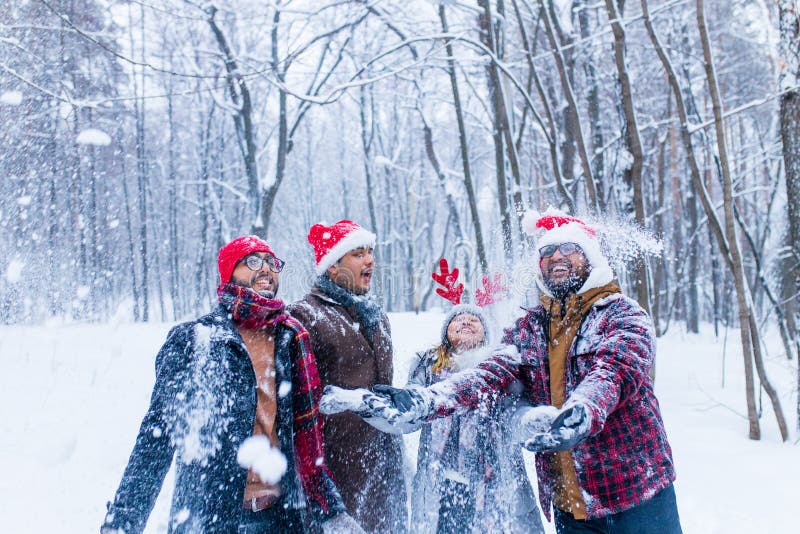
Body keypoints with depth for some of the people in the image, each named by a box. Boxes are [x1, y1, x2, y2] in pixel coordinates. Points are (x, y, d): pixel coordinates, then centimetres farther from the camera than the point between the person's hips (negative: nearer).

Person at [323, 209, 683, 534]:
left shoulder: (624, 316, -5)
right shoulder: (529, 329, 6)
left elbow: (612, 374, -25)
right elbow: (491, 375, -10)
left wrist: (576, 415, -46)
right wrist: (422, 402, -29)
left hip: (637, 497, -3)